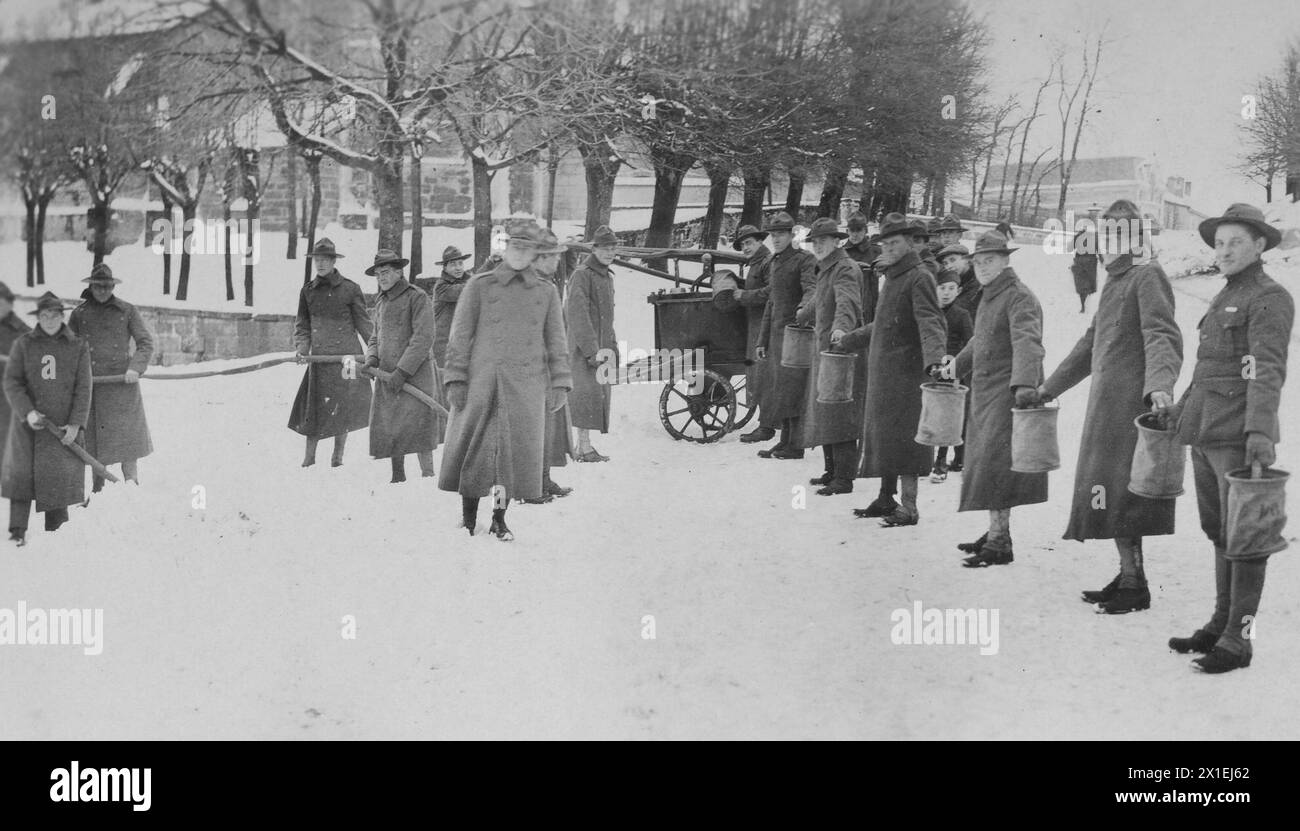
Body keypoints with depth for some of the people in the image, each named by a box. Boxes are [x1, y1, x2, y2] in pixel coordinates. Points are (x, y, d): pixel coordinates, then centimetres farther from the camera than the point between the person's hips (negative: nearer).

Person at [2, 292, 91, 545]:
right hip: (28, 421, 0)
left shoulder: (78, 347, 4)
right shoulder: (23, 344, 3)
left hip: (62, 423, 0)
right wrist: (27, 412, -17)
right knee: (21, 471, -6)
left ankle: (56, 530, 8)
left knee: (60, 474, -2)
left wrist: (76, 424, -8)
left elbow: (83, 389, 1)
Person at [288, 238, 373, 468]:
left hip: (347, 354, -2)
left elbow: (363, 324, 3)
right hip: (320, 356, 2)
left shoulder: (350, 289, -1)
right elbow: (302, 325, 14)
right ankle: (309, 456, 8)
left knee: (343, 407, 0)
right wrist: (302, 349, -3)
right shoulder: (308, 291, 9)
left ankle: (338, 456, 12)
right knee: (314, 407, -1)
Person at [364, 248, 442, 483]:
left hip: (415, 373, -7)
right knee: (388, 429, 6)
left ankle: (428, 478, -7)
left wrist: (402, 372, -18)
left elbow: (423, 340, -14)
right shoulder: (381, 302, 15)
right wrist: (372, 359, 1)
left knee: (417, 428, -12)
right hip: (387, 375, 7)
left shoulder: (417, 298, -7)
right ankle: (398, 478, 17)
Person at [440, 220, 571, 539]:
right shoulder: (480, 286, 4)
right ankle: (468, 519, 13)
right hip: (481, 382, -1)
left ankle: (499, 519, 12)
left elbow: (557, 342, 13)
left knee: (516, 451, 0)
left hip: (526, 387, 1)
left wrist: (559, 383, 7)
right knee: (474, 448, 1)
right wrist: (456, 379, -4)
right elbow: (460, 336, 3)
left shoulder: (546, 291, 11)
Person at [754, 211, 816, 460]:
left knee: (790, 386, -10)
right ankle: (785, 441, 12)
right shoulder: (774, 264, 19)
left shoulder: (804, 260, -6)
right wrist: (762, 340, 22)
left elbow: (812, 289, -22)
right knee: (779, 388, 8)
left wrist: (804, 308, -44)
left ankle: (795, 444, -8)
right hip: (777, 332, 8)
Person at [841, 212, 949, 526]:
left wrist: (934, 358, -41)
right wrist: (849, 339, 41)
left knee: (902, 439, -8)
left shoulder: (919, 278, -11)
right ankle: (887, 500, 23)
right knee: (881, 433, 13)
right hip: (881, 371, 9)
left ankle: (909, 508, -4)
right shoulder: (891, 278, 17)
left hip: (906, 372, -9)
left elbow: (930, 323, -24)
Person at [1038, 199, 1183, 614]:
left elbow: (1163, 337, -20)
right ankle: (1128, 576, 16)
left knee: (1118, 494, -10)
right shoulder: (1116, 280, 22)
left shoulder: (1147, 276, -7)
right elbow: (1092, 343, 31)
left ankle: (1134, 584, -6)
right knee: (1110, 493, 10)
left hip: (1132, 403, -9)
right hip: (1108, 404, 9)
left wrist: (1159, 385, -37)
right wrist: (1050, 387, 35)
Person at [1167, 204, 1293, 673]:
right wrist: (1180, 412, 32)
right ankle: (1221, 624, 23)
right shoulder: (1224, 298, 20)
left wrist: (1260, 431, -28)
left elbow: (1268, 370, -19)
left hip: (1239, 436, -9)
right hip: (1205, 434, 9)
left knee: (1243, 536, -4)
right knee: (1218, 531, 14)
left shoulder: (1269, 299, -8)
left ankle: (1238, 639, -1)